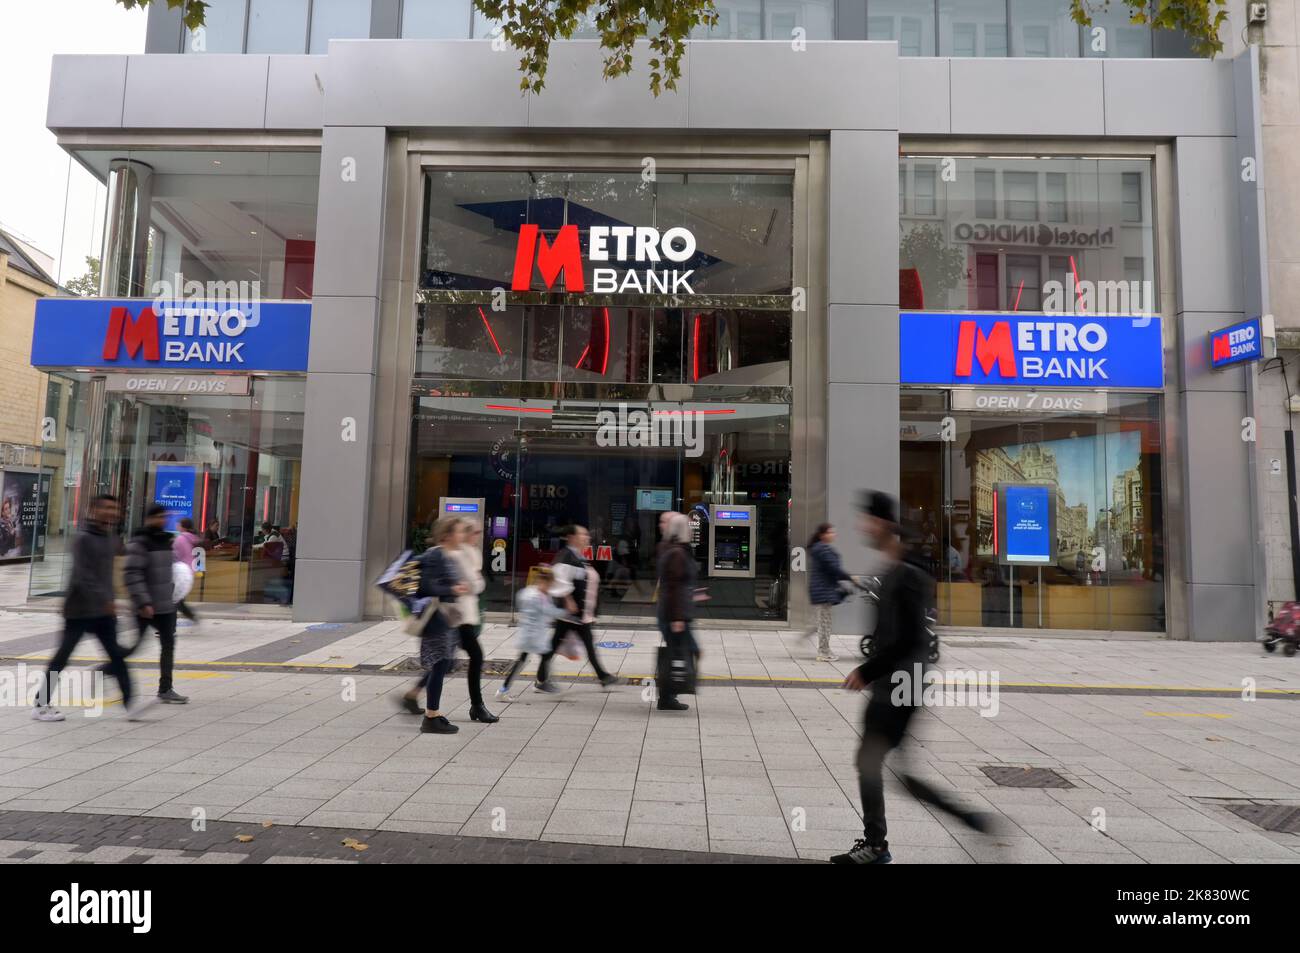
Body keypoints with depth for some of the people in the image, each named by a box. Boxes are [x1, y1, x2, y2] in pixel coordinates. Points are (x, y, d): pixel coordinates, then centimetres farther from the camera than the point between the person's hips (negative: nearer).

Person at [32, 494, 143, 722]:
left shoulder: (111, 541, 10)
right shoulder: (82, 539, -12)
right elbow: (83, 575, -22)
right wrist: (105, 600, -28)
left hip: (103, 611, 6)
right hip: (79, 610, -6)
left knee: (116, 656, 0)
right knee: (62, 656, 5)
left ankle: (129, 703, -3)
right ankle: (41, 705, 21)